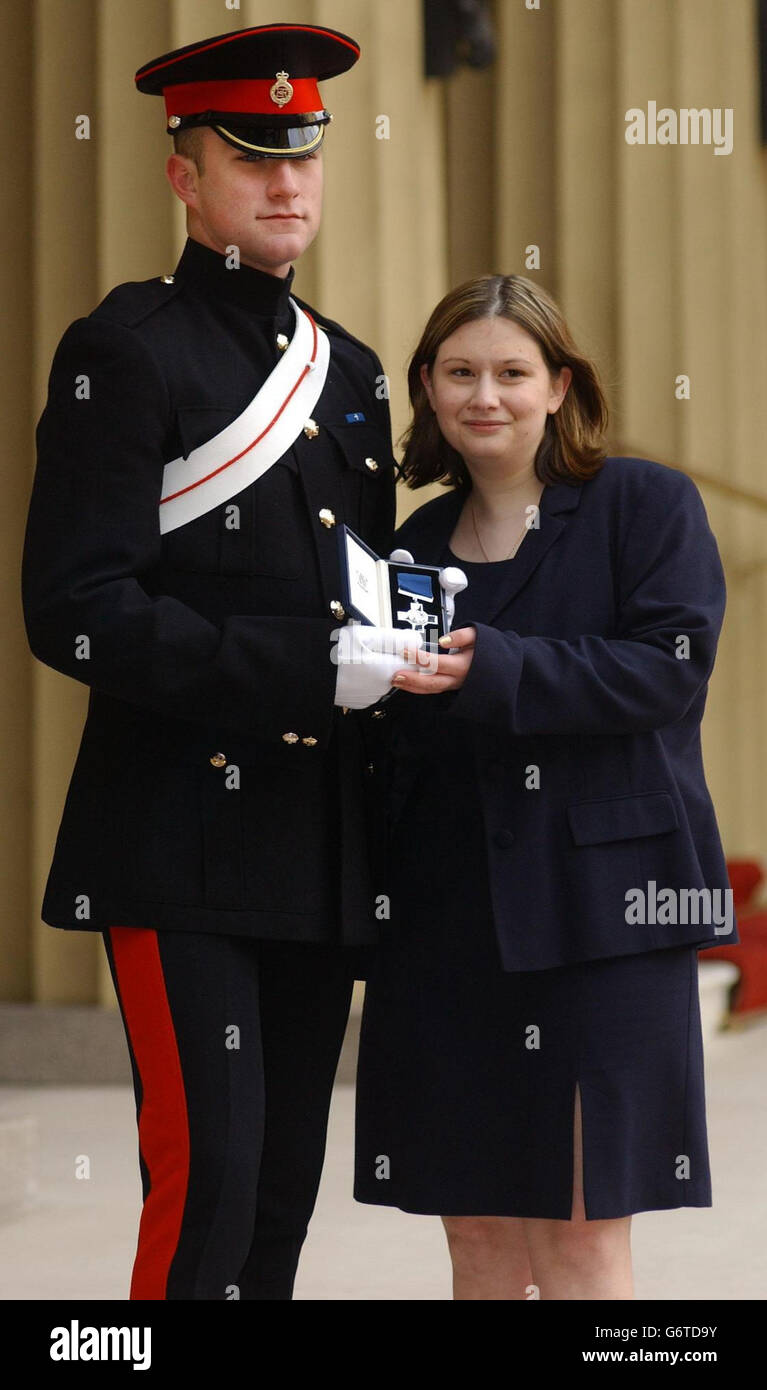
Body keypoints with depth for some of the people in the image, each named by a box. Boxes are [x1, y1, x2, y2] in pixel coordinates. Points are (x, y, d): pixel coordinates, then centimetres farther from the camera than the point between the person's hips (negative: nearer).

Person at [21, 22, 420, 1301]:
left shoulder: (349, 370, 17)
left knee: (285, 1188, 8)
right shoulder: (124, 356, -5)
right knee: (207, 1179, -13)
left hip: (322, 854, 7)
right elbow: (74, 614, -15)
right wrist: (311, 668, -19)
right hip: (183, 854, -7)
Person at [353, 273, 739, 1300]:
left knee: (580, 1231, -7)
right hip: (445, 916, 5)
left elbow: (668, 670, -13)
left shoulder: (647, 504, 0)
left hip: (597, 903, -5)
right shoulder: (418, 542, 16)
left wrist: (492, 670, -21)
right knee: (475, 1226, 7)